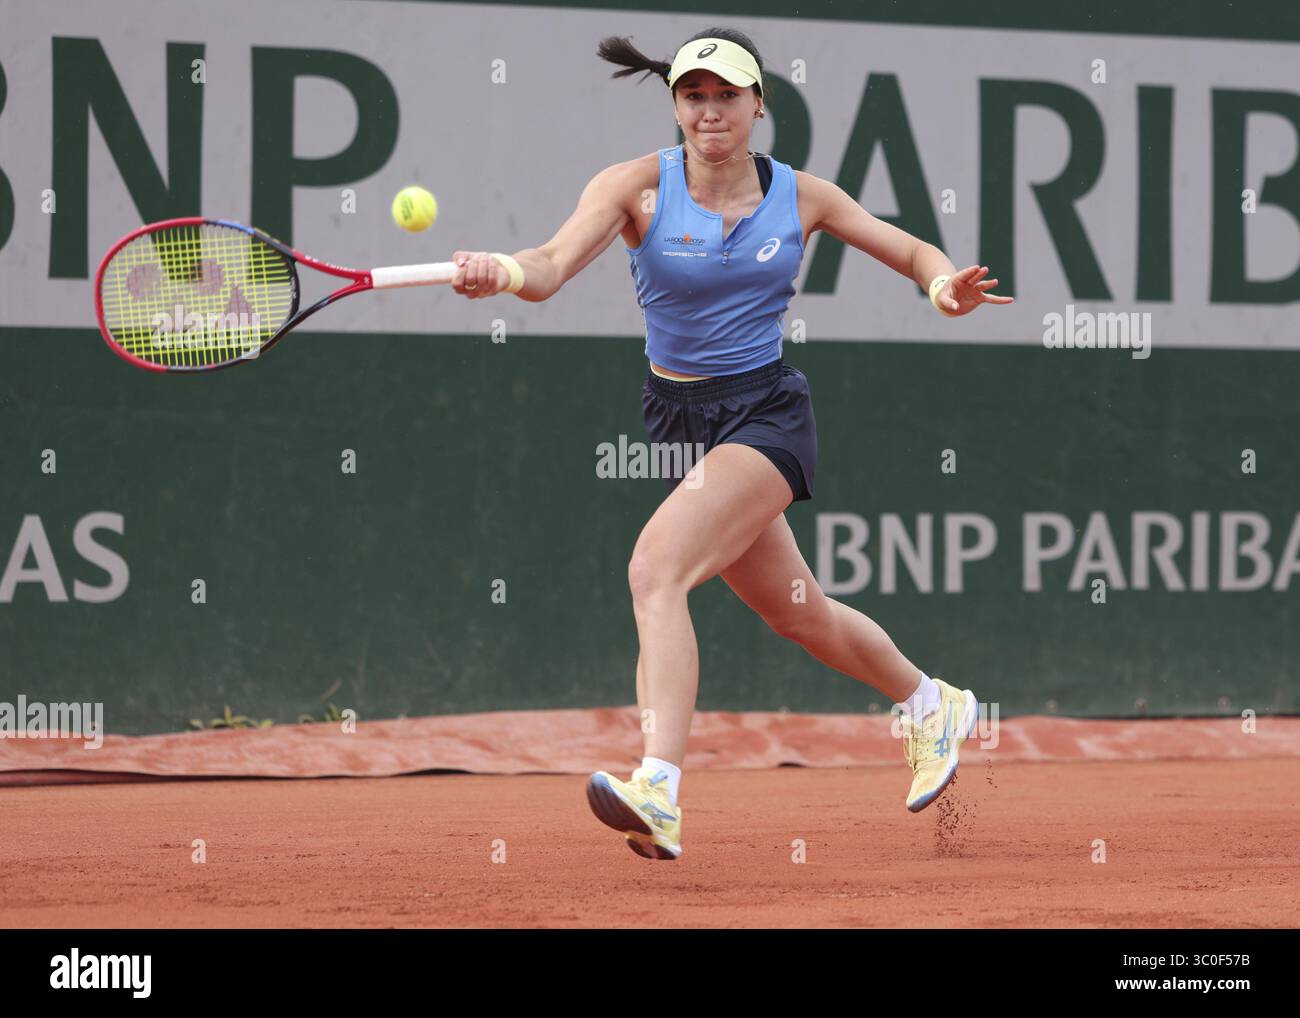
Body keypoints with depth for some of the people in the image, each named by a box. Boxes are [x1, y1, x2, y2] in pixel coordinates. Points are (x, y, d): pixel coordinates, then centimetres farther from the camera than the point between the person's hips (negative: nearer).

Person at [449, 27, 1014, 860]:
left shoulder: (801, 196, -2)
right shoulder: (637, 187, -5)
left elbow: (913, 252, 11)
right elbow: (555, 265, -22)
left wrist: (945, 286, -13)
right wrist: (502, 273, -45)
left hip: (767, 412, -4)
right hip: (675, 418, 4)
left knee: (656, 566, -27)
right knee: (798, 614, 16)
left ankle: (659, 792, -37)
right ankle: (932, 706, 44)